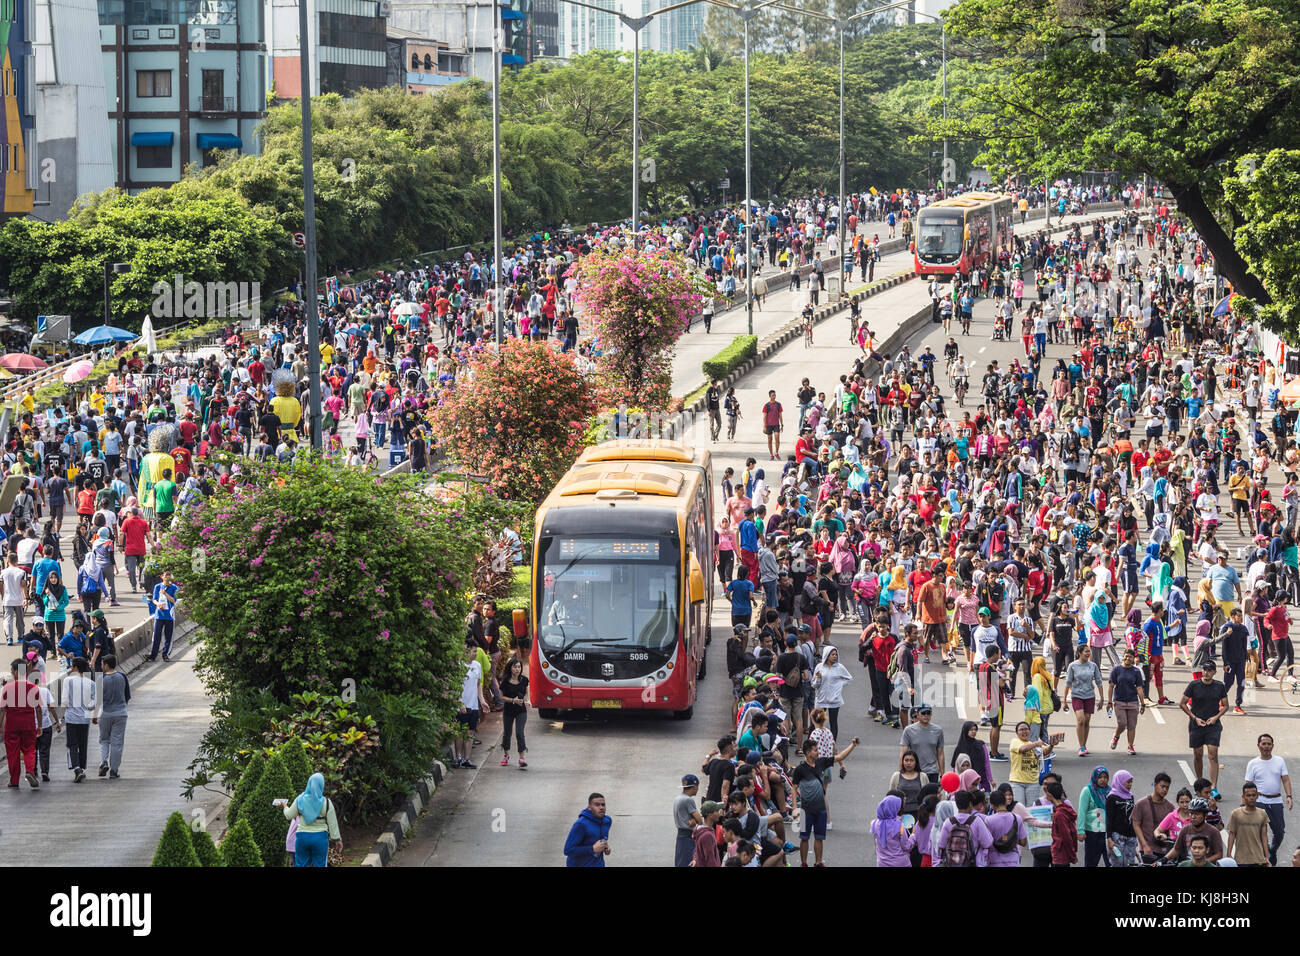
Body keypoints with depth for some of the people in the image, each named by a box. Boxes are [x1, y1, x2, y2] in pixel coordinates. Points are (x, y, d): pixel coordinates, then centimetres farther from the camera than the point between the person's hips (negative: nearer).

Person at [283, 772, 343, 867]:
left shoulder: (300, 800, -3)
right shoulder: (326, 802, -8)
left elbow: (289, 816, 7)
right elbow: (332, 824, -4)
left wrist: (285, 807, 29)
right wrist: (337, 840, 5)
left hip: (302, 837, 2)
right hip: (320, 837, -2)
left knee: (300, 864, 8)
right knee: (320, 864, 4)